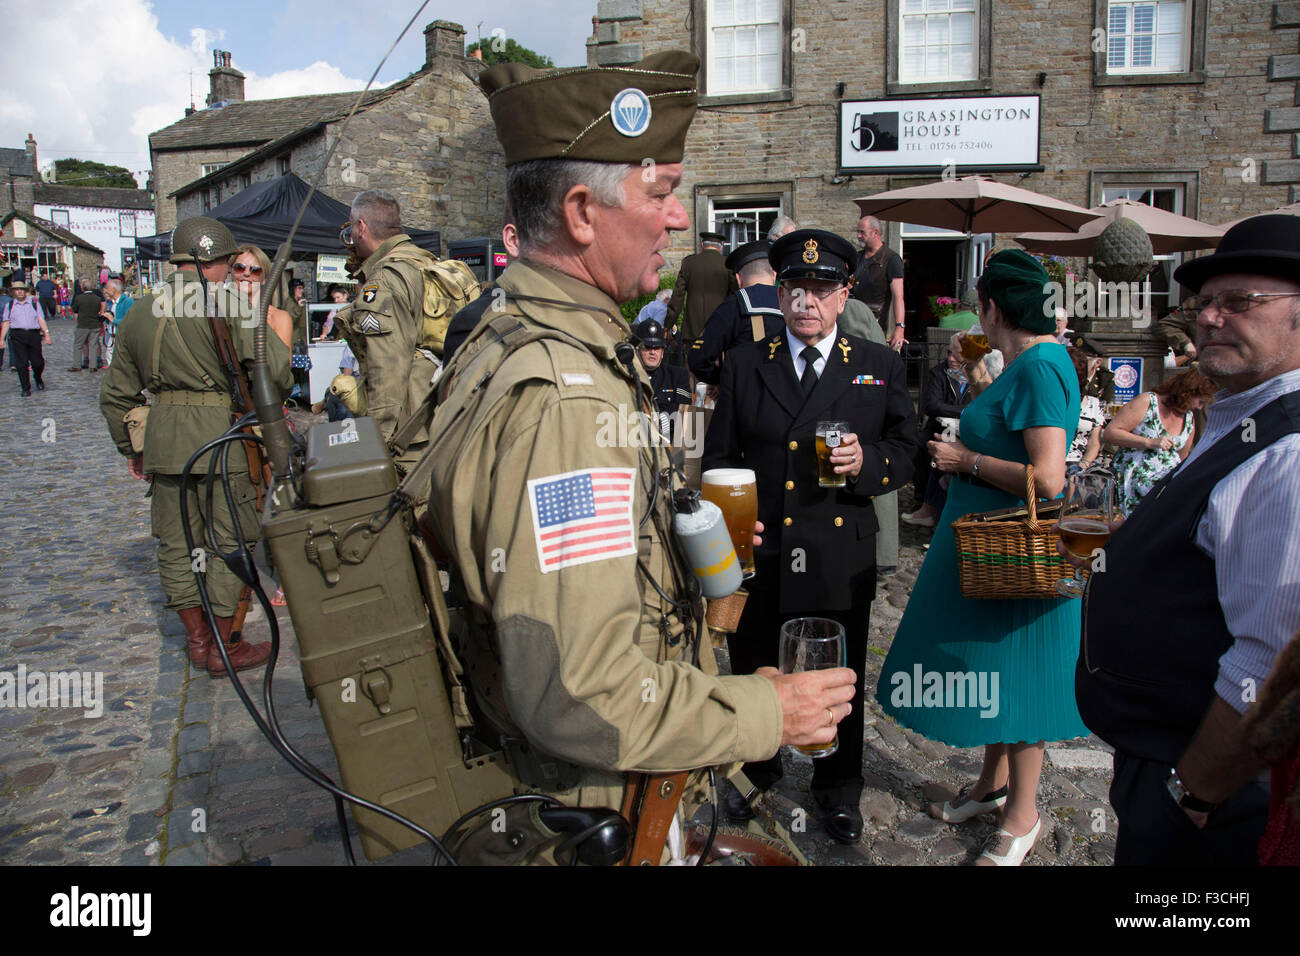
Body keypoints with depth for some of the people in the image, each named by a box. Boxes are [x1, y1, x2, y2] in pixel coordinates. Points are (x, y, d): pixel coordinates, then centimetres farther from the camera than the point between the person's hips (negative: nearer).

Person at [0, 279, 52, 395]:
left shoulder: (34, 303, 12)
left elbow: (41, 319, 5)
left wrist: (46, 333, -6)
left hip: (34, 334, 0)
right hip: (17, 335, 0)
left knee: (37, 362, -2)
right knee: (21, 363, -4)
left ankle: (38, 379, 29)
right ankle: (25, 388, 3)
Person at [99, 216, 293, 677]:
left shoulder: (140, 311, 12)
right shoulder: (229, 305, -9)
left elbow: (116, 394, 18)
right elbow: (274, 373, -17)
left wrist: (130, 448, 28)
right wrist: (281, 338, 4)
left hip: (163, 435, 7)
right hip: (219, 434, -6)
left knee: (176, 540, 15)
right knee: (229, 540, 4)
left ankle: (197, 638, 26)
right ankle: (223, 647, 11)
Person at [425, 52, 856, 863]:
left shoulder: (505, 338, 4)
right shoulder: (565, 396, -30)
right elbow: (579, 696, -32)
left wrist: (684, 539, 10)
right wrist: (766, 713, -19)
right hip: (587, 817, -9)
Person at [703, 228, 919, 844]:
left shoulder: (880, 367, 3)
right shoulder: (745, 365, 4)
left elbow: (905, 450, 6)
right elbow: (719, 458, 4)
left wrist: (867, 463, -16)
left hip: (841, 558, 0)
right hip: (757, 555, 1)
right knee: (750, 675, 16)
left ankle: (838, 790, 39)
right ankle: (754, 775, 42)